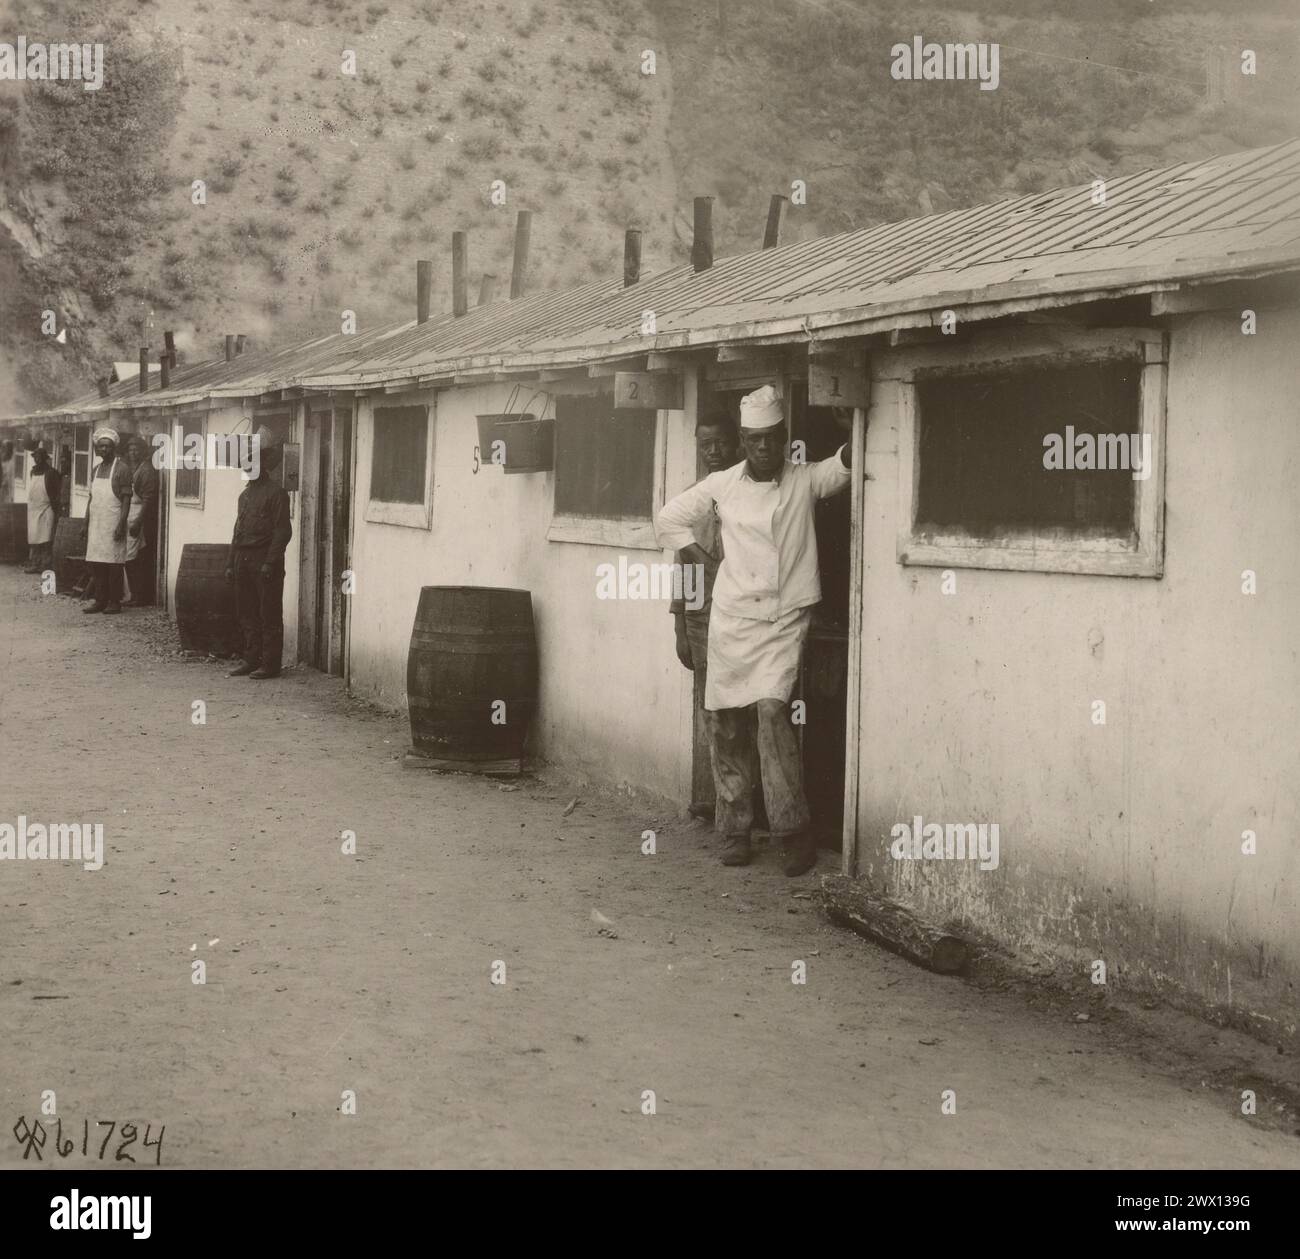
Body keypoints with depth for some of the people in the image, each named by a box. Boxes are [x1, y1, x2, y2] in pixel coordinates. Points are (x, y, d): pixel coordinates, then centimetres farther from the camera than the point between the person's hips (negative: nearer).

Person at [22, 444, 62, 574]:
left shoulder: (51, 473, -5)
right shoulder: (31, 473, 13)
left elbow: (56, 494, -7)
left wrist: (56, 513, -11)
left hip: (46, 510, -6)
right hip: (32, 510, 6)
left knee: (46, 540, -7)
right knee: (32, 539, 5)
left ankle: (45, 566, -5)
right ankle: (33, 564, 8)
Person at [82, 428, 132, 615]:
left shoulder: (122, 468, -4)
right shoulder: (96, 470, 15)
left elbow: (126, 498, -9)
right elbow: (92, 498, 18)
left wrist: (122, 524, -17)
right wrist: (86, 523, 13)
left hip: (113, 523, -6)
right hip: (96, 523, 6)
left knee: (113, 564, -4)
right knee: (96, 564, 4)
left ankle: (115, 601, 2)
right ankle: (99, 600, 9)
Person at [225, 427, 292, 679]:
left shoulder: (276, 493, -7)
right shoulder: (245, 494, 17)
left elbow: (283, 531, -12)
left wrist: (270, 563, -18)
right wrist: (231, 562, 15)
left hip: (264, 562, -8)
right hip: (243, 561, 8)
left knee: (269, 615, -3)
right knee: (246, 613, 10)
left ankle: (270, 664, 0)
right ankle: (251, 659, 17)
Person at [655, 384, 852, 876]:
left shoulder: (806, 481, 1)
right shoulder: (721, 485, 5)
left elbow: (846, 462, -14)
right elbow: (669, 519, 16)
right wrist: (707, 562, 8)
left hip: (785, 621, -2)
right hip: (731, 619, 3)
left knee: (771, 709, -19)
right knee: (727, 725, 4)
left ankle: (793, 830, -12)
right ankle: (734, 831, 15)